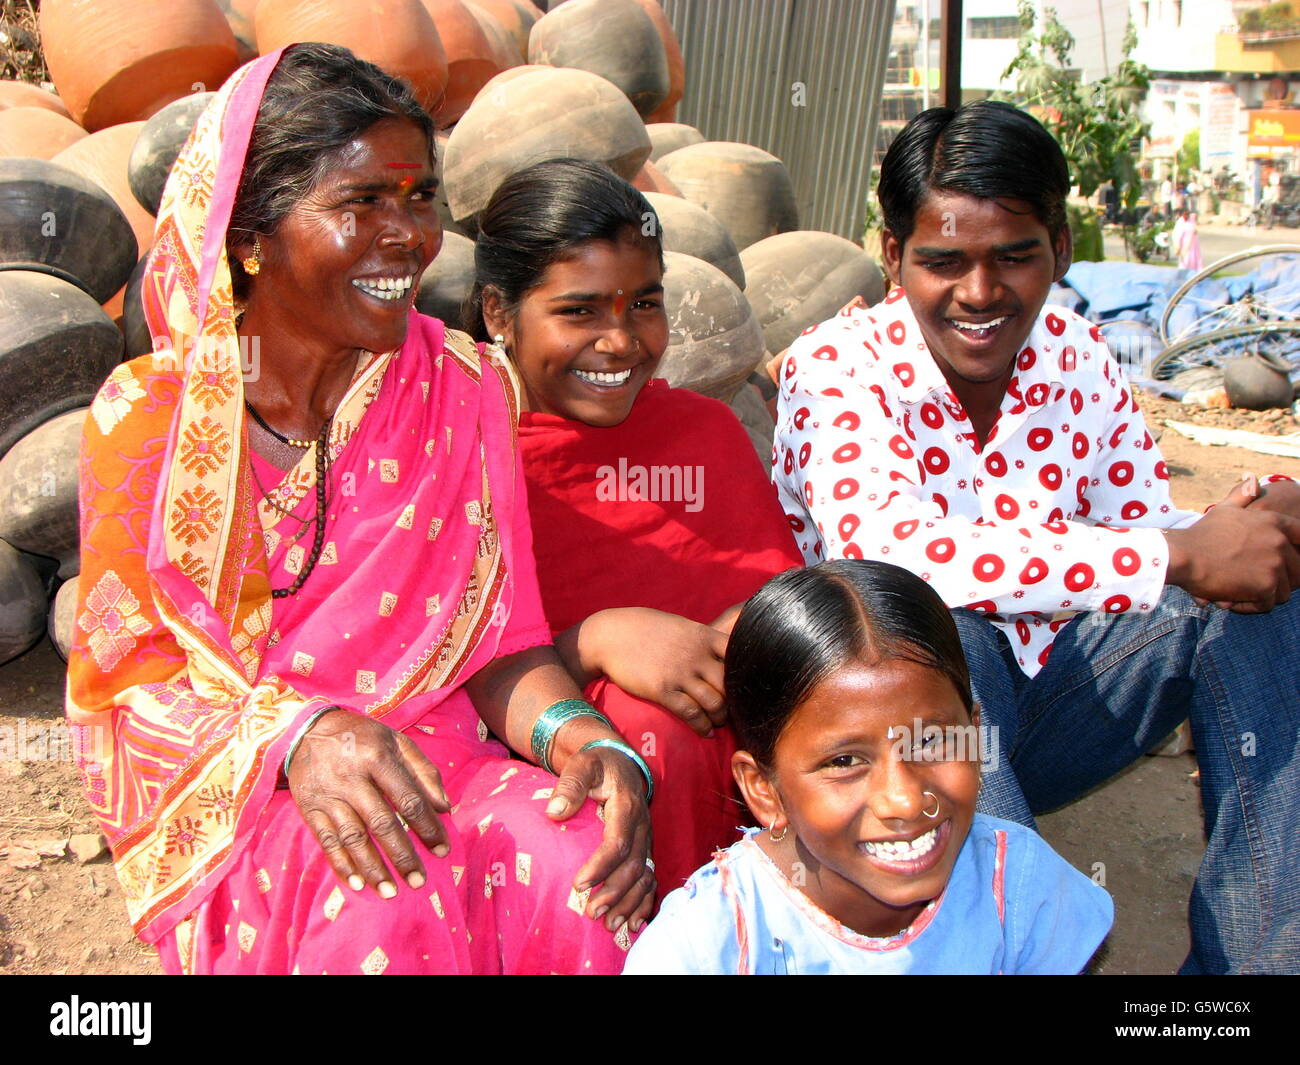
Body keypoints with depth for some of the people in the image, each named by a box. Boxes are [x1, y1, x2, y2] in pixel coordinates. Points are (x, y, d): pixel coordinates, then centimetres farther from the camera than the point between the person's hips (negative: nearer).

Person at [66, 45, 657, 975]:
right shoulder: (149, 418, -7)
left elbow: (498, 639, 1)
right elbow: (126, 667, -4)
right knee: (388, 902, -35)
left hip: (432, 763, 3)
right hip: (232, 791, -3)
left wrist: (582, 739, -21)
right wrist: (296, 736, -24)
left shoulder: (466, 392, 0)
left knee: (581, 862, -27)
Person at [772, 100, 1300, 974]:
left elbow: (1147, 530, 1)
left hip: (1050, 689, 5)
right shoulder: (837, 367, -16)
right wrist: (1180, 558, -36)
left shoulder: (1078, 358, 1)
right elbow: (888, 550, -35)